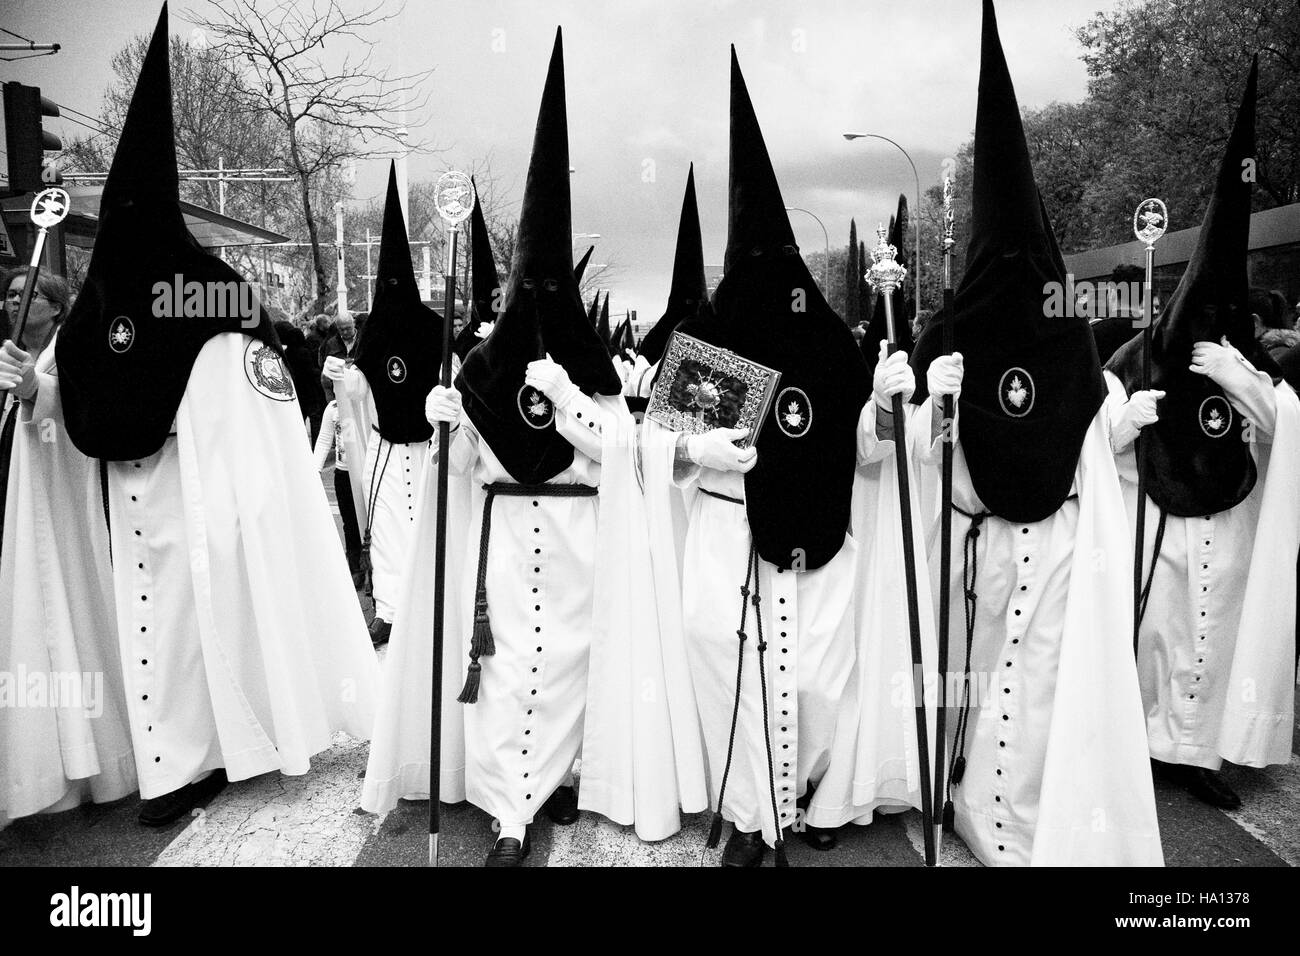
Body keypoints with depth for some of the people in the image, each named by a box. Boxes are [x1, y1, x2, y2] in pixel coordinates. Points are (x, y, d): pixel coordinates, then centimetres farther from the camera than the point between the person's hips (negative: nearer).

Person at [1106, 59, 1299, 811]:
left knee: (1212, 639, 9)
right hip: (1150, 523, -3)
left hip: (1225, 529, 3)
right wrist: (1126, 416, -28)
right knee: (1142, 632, 1)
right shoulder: (1136, 361, -6)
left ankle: (1193, 749, 23)